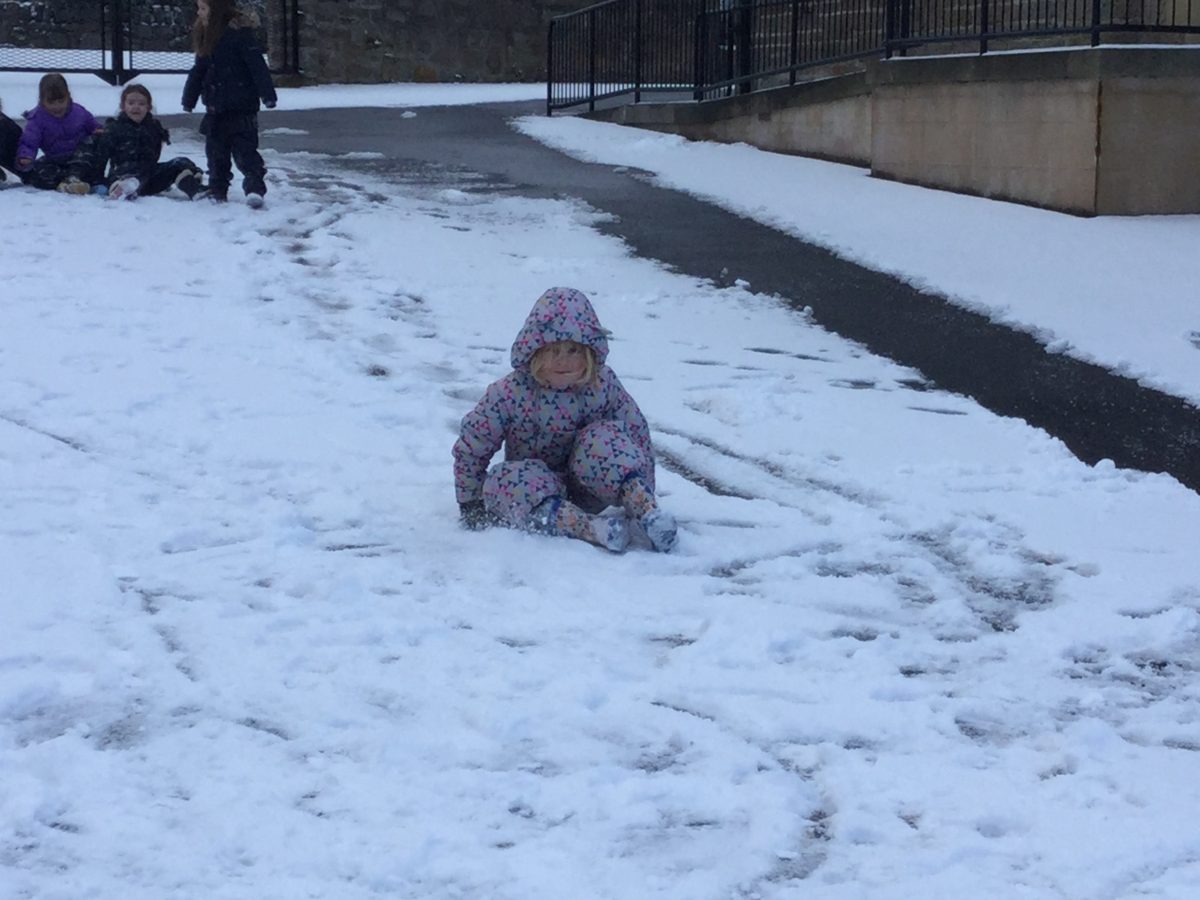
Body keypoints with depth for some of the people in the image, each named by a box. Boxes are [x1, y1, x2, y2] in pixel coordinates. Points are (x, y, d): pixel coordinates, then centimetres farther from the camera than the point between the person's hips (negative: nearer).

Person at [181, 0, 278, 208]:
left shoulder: (240, 32, -15)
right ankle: (217, 190, 20)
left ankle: (255, 188, -13)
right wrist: (189, 99, 23)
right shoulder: (206, 36, 10)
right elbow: (198, 72, 18)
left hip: (241, 107, -8)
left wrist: (267, 94, -25)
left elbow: (257, 65, -20)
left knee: (244, 149, -10)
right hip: (215, 108, 8)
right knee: (216, 151, 11)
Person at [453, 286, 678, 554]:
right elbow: (470, 448, -9)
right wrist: (471, 504, -4)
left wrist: (643, 492, -3)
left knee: (606, 438, -26)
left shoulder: (603, 385, -12)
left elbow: (637, 431, -1)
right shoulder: (510, 394, -18)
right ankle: (591, 527, -48)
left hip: (585, 489, 1)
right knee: (504, 480, -35)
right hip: (531, 489, -1)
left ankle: (647, 510, -33)